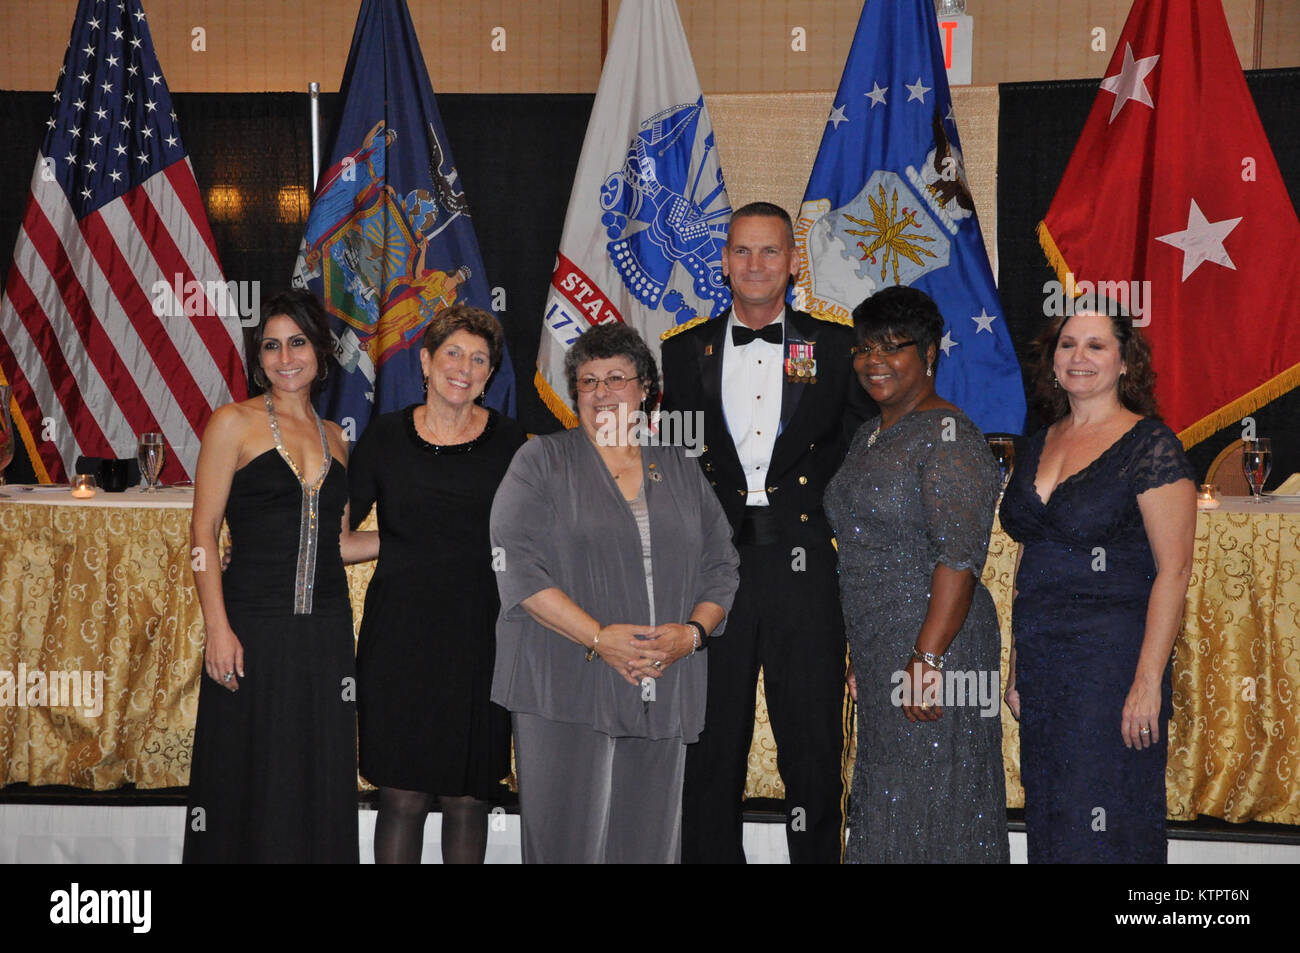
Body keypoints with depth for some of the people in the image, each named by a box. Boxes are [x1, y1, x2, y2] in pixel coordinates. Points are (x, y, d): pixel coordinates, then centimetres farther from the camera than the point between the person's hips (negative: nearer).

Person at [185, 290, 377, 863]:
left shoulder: (333, 439, 13)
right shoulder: (235, 424, -1)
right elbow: (203, 532, -6)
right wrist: (218, 627, -14)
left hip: (325, 630, 5)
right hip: (254, 627, -4)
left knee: (318, 785, 8)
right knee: (250, 788, 1)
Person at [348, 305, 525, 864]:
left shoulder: (507, 442, 3)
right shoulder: (385, 436, 2)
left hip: (479, 637, 0)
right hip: (399, 635, 0)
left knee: (468, 799, 5)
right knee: (402, 797, 1)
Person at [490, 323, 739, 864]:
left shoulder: (680, 471, 15)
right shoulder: (541, 463, 4)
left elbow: (721, 566, 13)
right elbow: (518, 566, -8)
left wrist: (692, 632, -7)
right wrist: (599, 638, -15)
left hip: (663, 694, 3)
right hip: (565, 691, -3)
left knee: (648, 840, 6)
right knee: (566, 841, -4)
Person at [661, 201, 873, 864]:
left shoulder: (835, 348, 8)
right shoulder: (683, 352, 11)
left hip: (803, 567, -1)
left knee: (813, 741, 4)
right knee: (710, 745, 8)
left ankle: (817, 853, 17)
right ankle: (711, 853, 19)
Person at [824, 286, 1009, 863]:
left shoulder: (949, 438, -13)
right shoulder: (869, 438, 15)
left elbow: (959, 559, -21)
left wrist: (927, 659, -26)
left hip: (934, 644, -9)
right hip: (879, 652, 9)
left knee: (928, 808, -1)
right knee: (884, 807, 14)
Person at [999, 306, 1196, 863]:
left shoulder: (1151, 446, -8)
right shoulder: (1042, 444, 12)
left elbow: (1173, 570, -12)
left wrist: (1148, 681, -18)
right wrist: (1018, 668, 13)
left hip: (1112, 660, -6)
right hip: (1042, 662, 7)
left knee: (1103, 827, -2)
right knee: (1046, 817, 13)